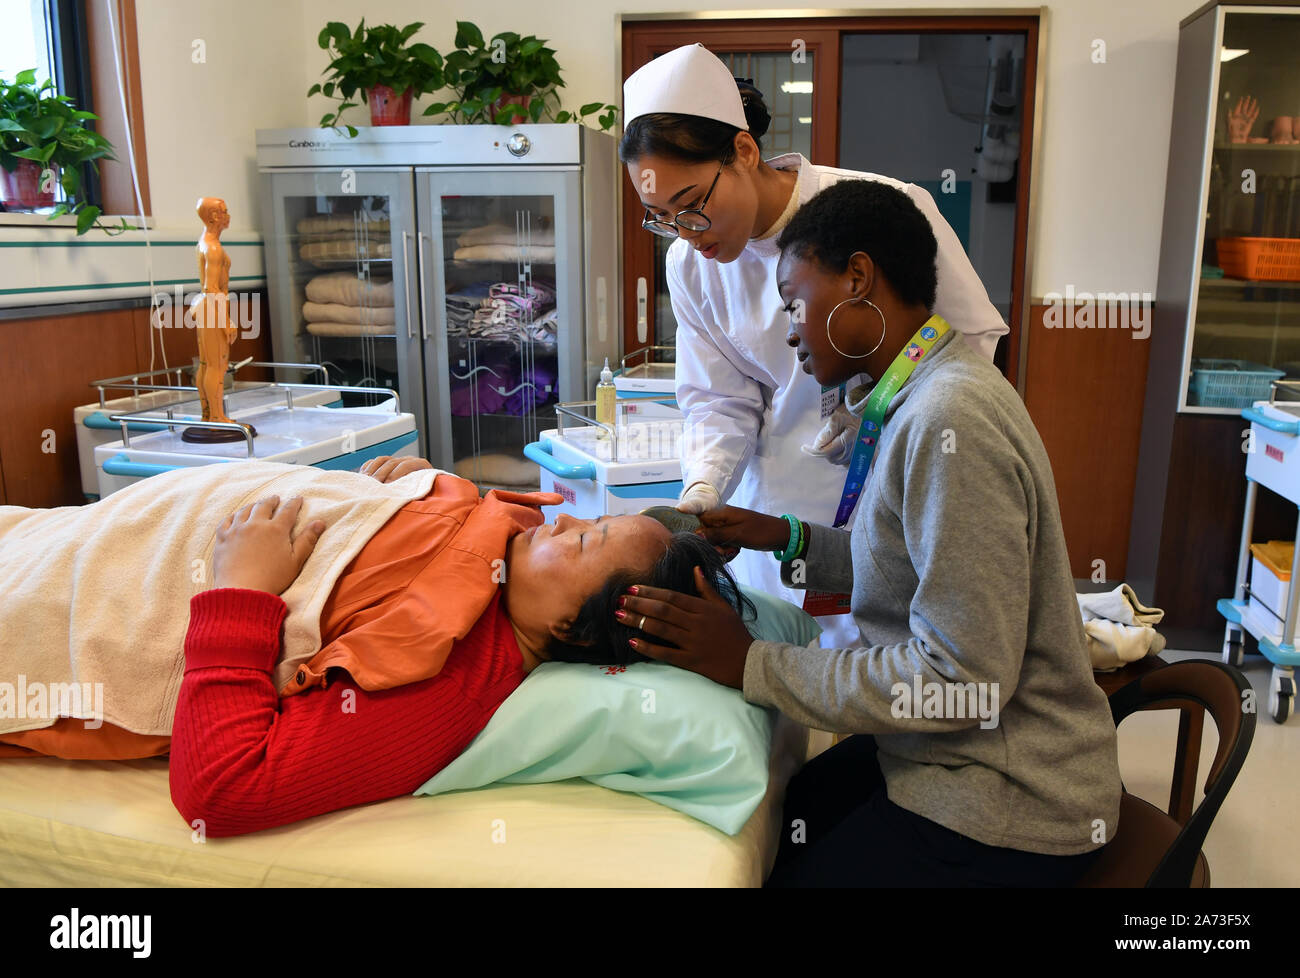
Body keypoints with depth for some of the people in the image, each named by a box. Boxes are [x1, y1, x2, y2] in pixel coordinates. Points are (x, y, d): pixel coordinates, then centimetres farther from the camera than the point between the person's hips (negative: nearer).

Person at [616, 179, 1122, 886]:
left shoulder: (951, 420, -27)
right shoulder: (921, 396, 5)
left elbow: (965, 678, -27)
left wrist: (751, 664, -22)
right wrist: (787, 539, 4)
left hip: (1006, 806, -8)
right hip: (947, 759, 9)